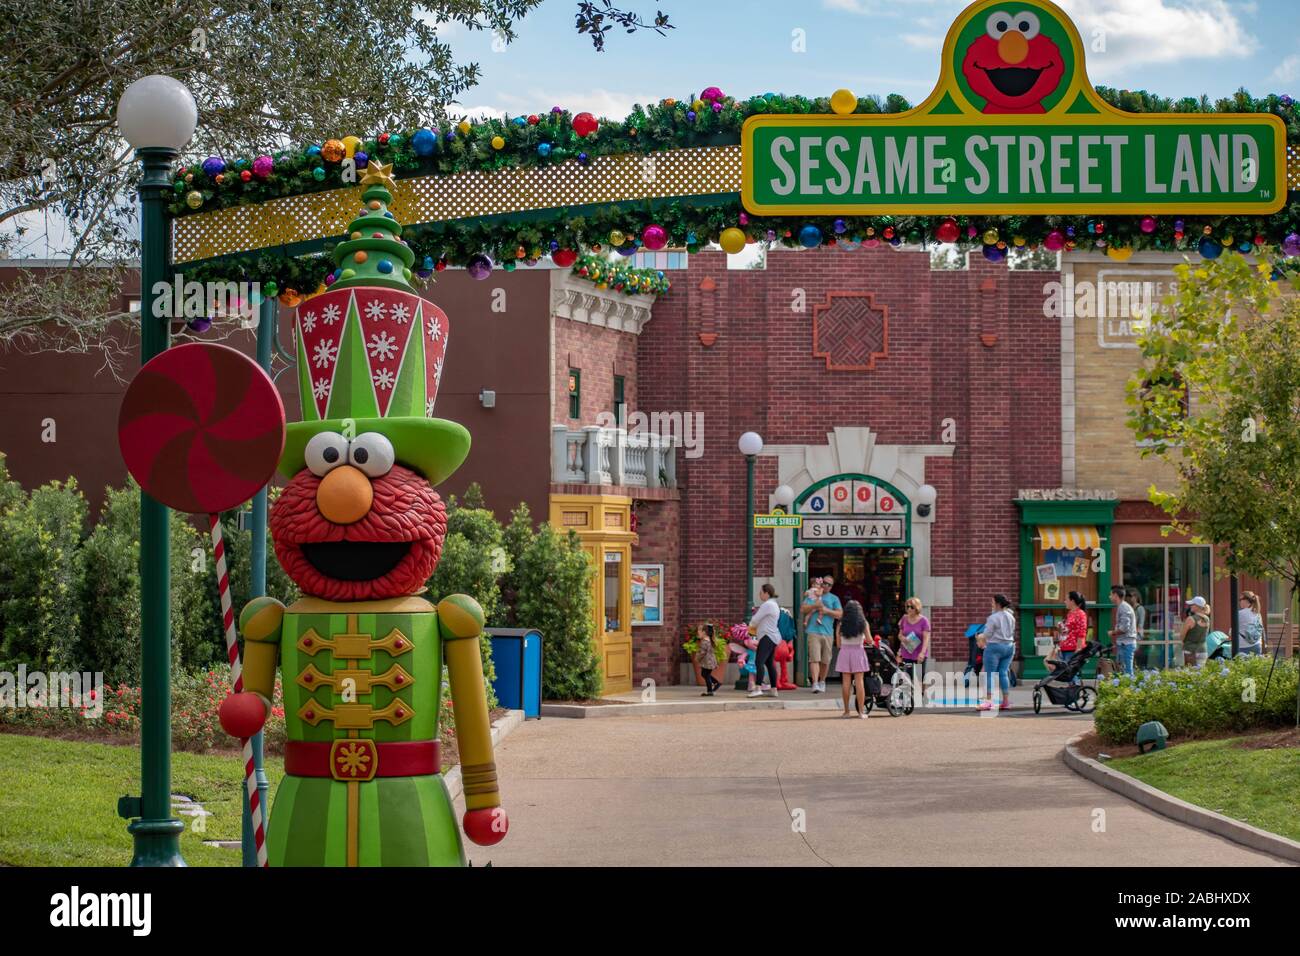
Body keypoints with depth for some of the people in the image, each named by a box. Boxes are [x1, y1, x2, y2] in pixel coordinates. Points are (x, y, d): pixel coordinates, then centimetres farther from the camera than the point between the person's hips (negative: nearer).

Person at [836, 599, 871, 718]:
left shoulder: (841, 624, 1)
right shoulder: (863, 624, -2)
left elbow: (838, 644, 3)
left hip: (844, 652, 1)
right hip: (858, 652, -1)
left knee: (846, 682, 3)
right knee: (859, 681, -1)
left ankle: (846, 711, 5)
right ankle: (861, 711, -2)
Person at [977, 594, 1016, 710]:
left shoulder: (993, 617, -13)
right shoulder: (1011, 617, 10)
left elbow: (987, 634, -13)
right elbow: (1012, 632, 15)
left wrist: (980, 637, 9)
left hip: (995, 647, -7)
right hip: (1009, 646, 7)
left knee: (990, 674, -3)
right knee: (1003, 673, 9)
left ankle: (988, 700, -9)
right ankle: (1006, 700, 5)